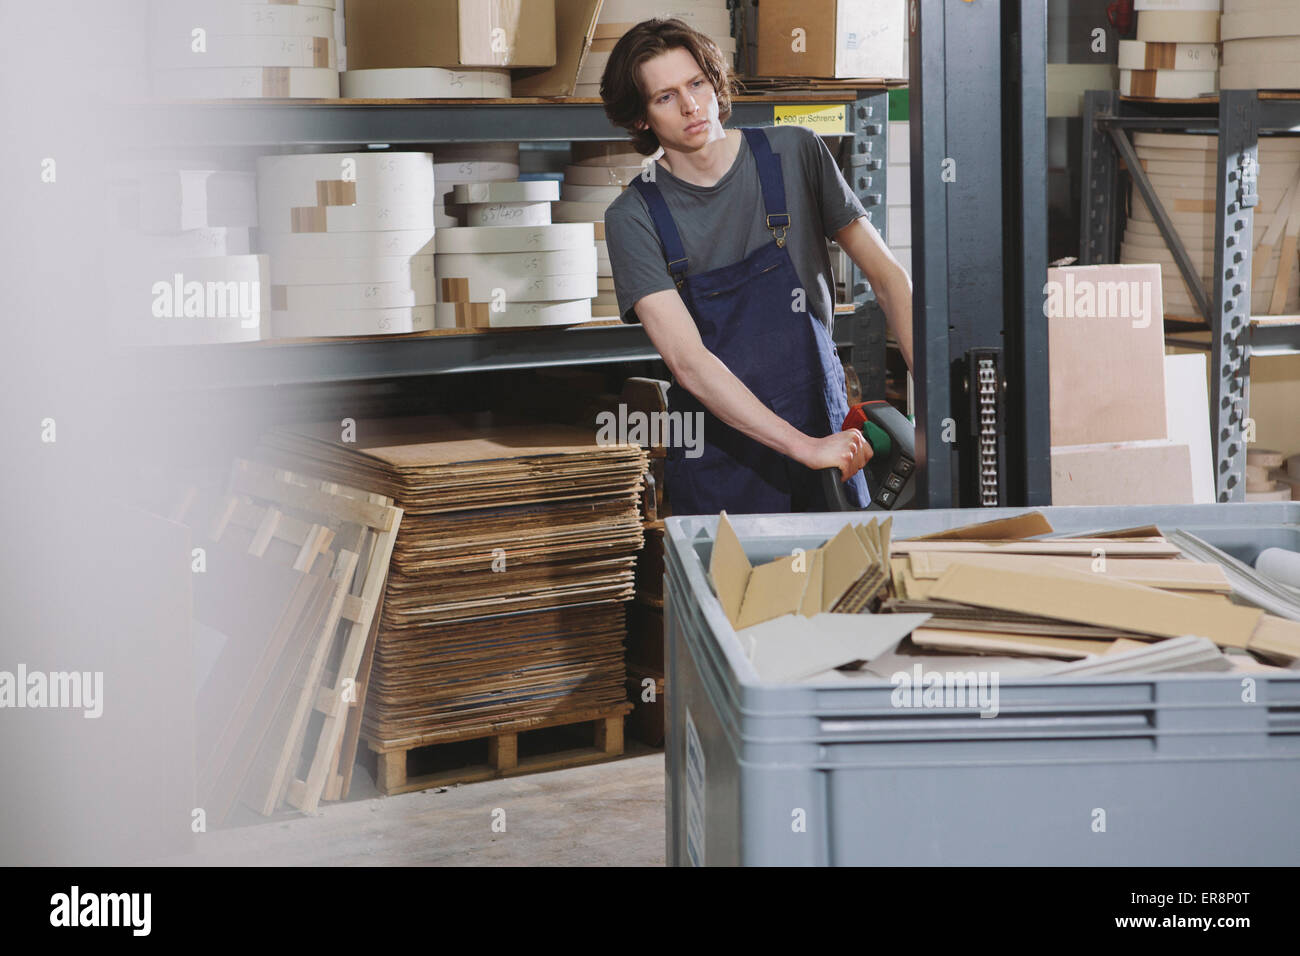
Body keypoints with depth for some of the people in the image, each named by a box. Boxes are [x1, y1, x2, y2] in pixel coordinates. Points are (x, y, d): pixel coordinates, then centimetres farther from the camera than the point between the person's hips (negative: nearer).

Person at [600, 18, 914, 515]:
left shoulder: (795, 154, 0)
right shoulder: (634, 218, -7)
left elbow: (885, 274, 2)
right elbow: (688, 361, -16)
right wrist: (804, 448, -24)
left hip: (828, 432, 2)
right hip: (718, 458, -1)